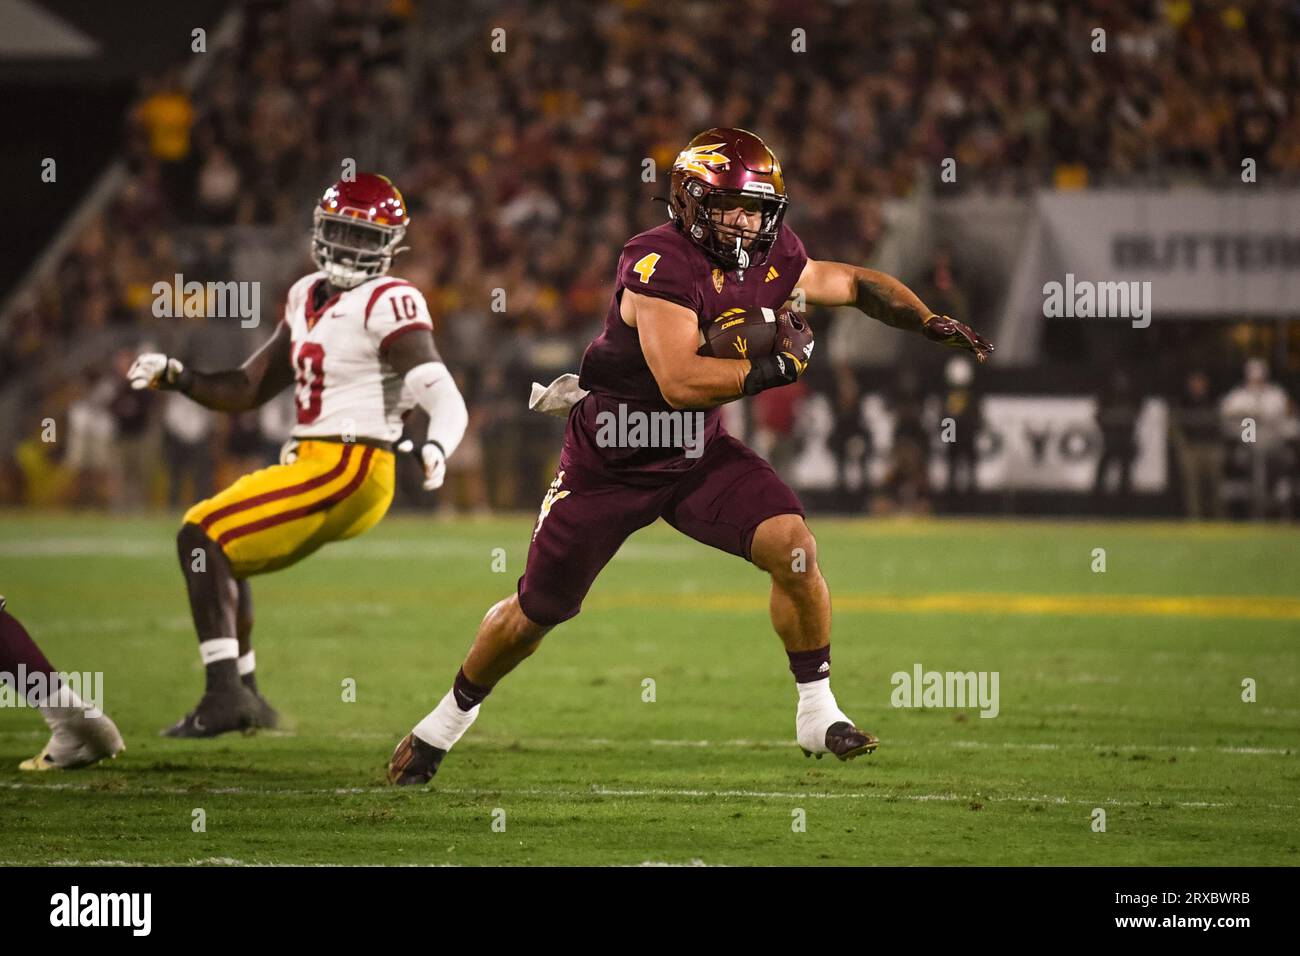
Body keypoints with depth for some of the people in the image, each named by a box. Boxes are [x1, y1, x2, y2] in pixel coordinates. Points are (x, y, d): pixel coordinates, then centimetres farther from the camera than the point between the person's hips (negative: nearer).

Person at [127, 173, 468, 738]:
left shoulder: (389, 305, -12)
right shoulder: (309, 300, 15)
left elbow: (446, 401, -22)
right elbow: (247, 390, 21)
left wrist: (435, 450, -43)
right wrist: (175, 377, 7)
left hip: (345, 470, -9)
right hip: (311, 465, 9)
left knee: (203, 537, -15)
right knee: (221, 555, 25)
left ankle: (224, 695, -21)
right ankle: (244, 697, 31)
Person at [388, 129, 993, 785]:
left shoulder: (771, 260, -7)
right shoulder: (660, 264, -29)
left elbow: (857, 284, 11)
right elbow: (681, 383, -37)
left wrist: (930, 323, -3)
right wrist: (779, 366, -31)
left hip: (698, 457, 5)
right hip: (609, 461, -5)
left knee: (792, 546, -18)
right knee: (537, 611, 8)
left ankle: (817, 714, -4)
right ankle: (450, 718, 33)